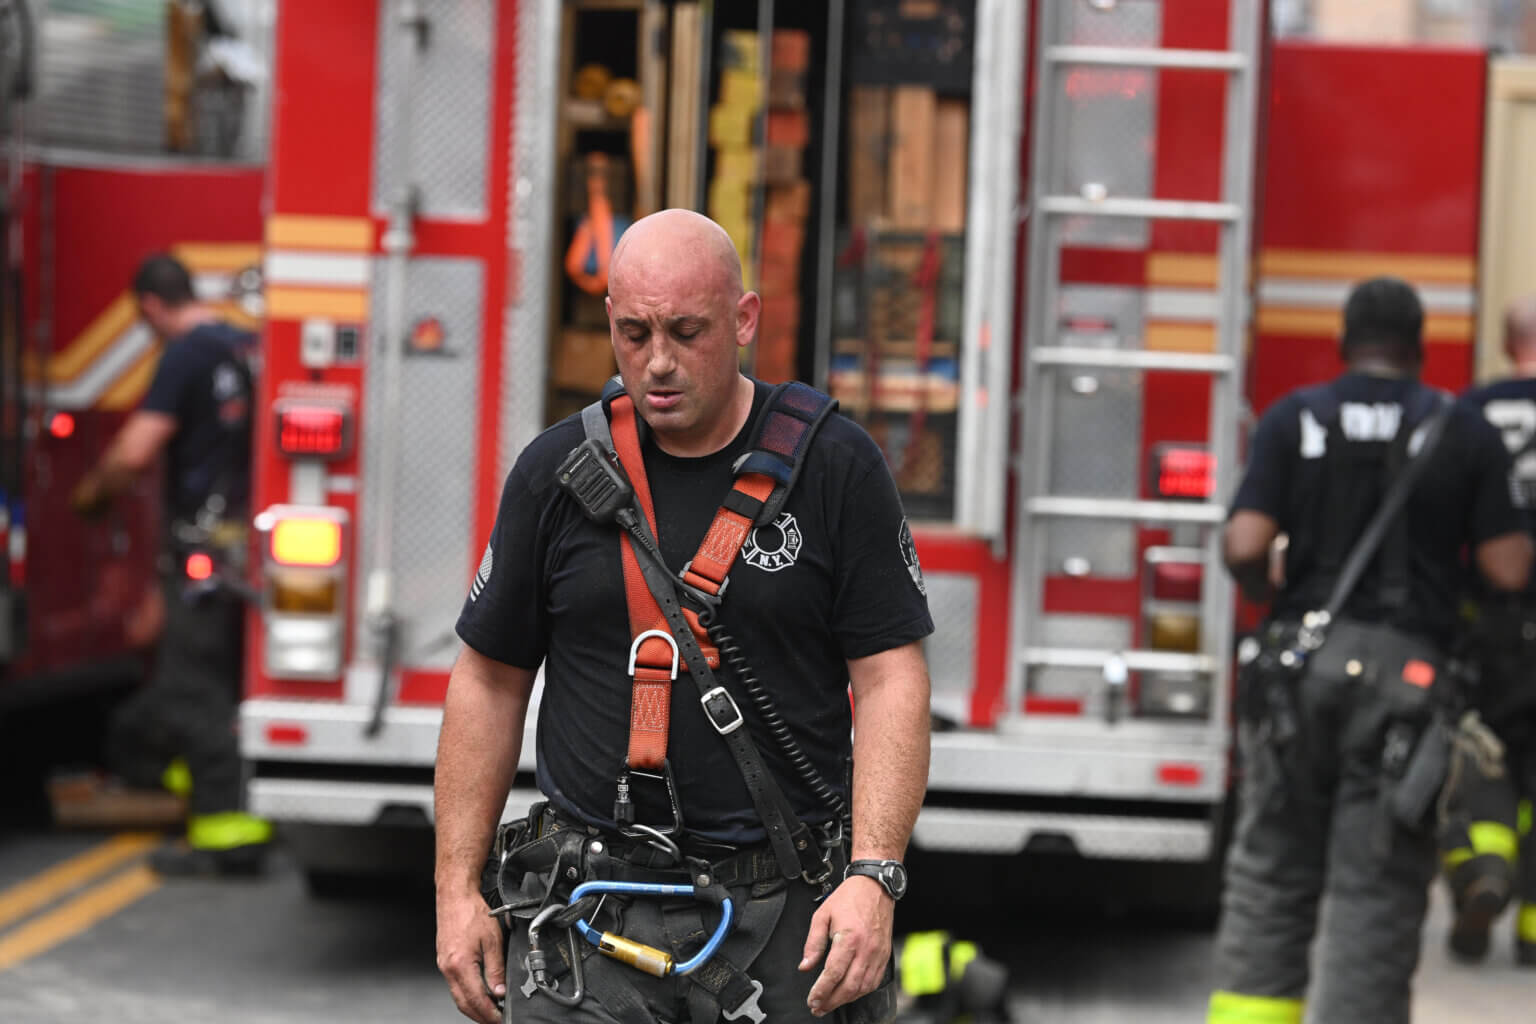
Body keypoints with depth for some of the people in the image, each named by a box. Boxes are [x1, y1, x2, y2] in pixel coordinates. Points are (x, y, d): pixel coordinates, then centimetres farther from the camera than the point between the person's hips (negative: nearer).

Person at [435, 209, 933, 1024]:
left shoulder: (833, 466, -1)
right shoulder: (558, 470, 4)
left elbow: (891, 679, -4)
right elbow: (489, 681, 9)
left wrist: (873, 876, -16)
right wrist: (457, 887, 4)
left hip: (788, 920, -1)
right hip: (591, 917, 1)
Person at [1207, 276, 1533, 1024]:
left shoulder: (1293, 420, 3)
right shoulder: (1465, 434, 2)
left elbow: (1244, 546, -6)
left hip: (1303, 660, 2)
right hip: (1406, 672, -1)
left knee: (1270, 874, 13)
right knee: (1374, 893, 1)